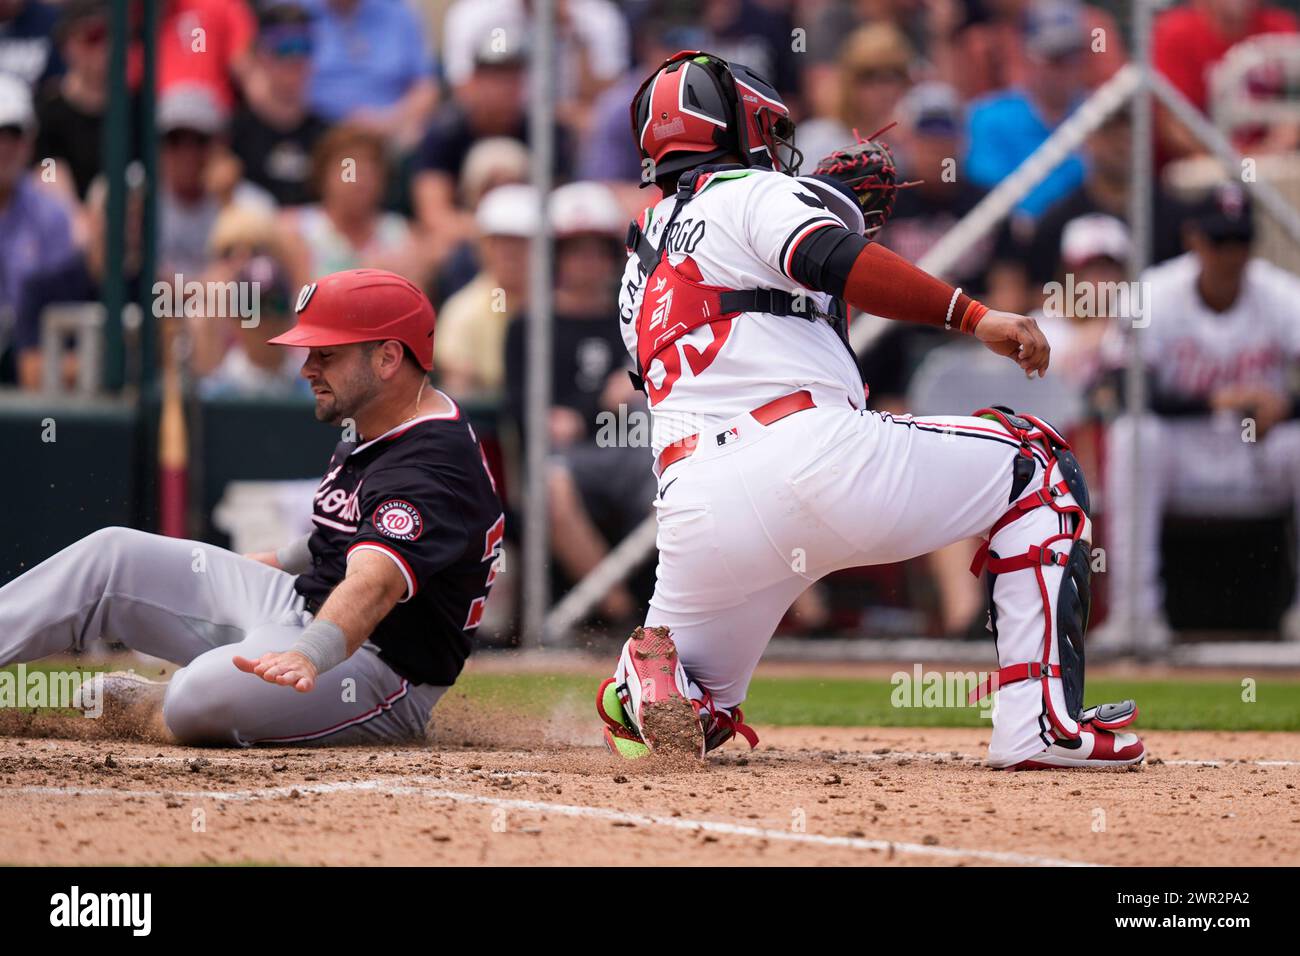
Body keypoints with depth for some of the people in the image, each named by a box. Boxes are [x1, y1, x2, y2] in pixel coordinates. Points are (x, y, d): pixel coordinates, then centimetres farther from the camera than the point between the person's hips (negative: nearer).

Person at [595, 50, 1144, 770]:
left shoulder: (639, 264, 30)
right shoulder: (755, 192, 9)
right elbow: (830, 260, -12)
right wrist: (975, 317, -13)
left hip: (692, 511, 6)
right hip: (810, 458, -6)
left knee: (692, 711, 26)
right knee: (1036, 464, 12)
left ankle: (652, 675, -13)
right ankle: (1042, 723, -2)